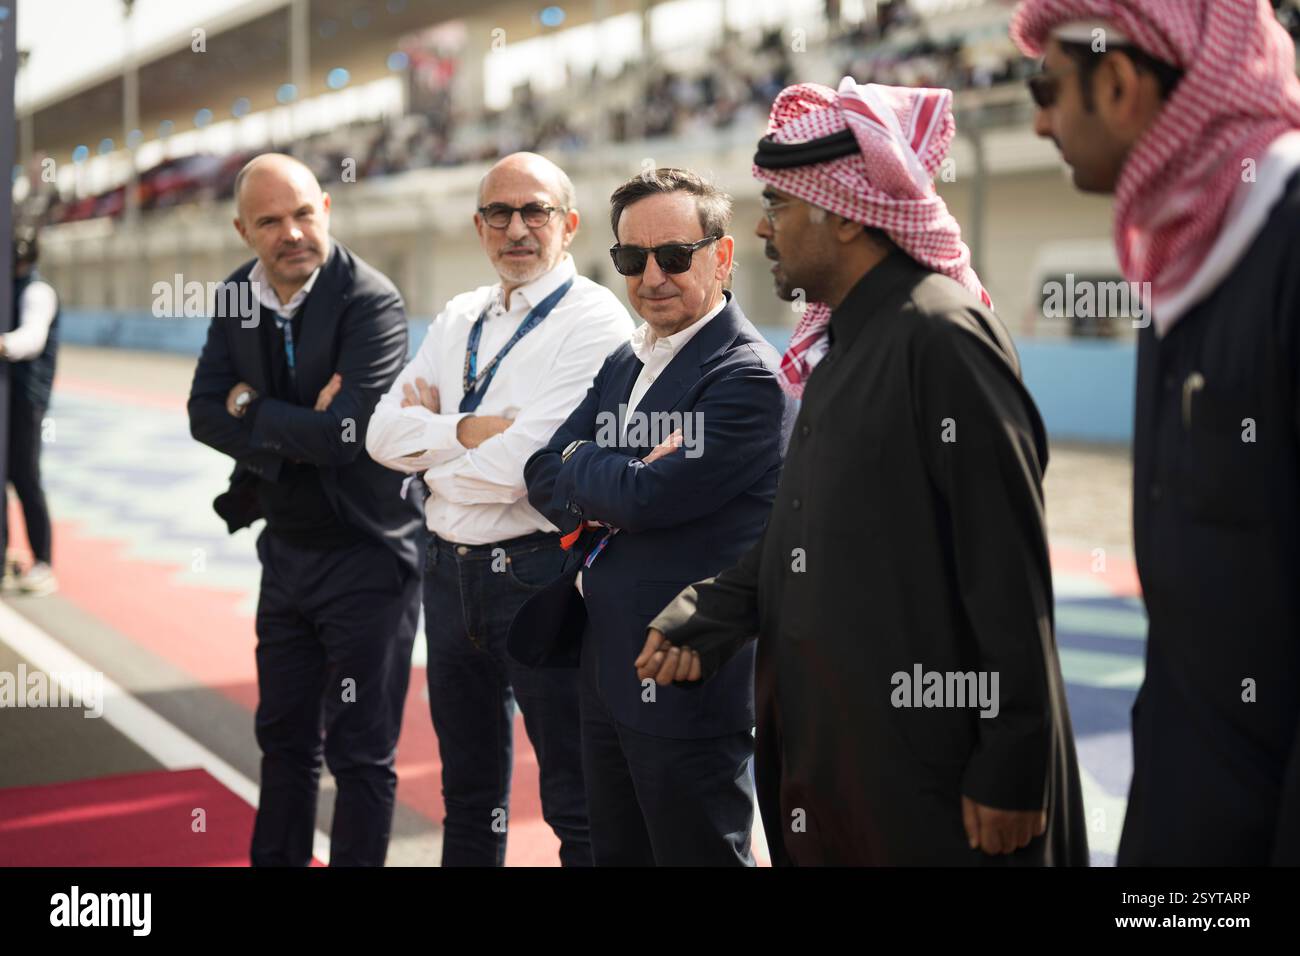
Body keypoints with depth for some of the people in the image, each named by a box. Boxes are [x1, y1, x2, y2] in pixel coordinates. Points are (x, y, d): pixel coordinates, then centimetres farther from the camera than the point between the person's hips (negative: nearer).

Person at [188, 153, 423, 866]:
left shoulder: (371, 301, -19)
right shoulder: (238, 298, 3)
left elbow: (345, 435, -28)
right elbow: (205, 414, -3)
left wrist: (250, 407, -15)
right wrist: (295, 433, -18)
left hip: (364, 558, -7)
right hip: (286, 551, 7)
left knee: (360, 753, 3)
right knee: (284, 738, 21)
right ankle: (275, 859, 36)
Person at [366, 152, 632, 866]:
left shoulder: (594, 320, -11)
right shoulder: (458, 320, 12)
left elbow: (518, 468, -20)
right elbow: (382, 434, 3)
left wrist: (430, 435, -4)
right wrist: (467, 431, -12)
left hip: (540, 573, -7)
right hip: (450, 569, 7)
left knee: (578, 806, 3)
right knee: (469, 795, 20)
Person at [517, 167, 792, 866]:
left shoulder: (747, 377, -16)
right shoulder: (623, 365, 12)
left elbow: (647, 497, -22)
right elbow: (542, 474, 5)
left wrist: (581, 470, -4)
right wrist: (613, 485, -14)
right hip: (608, 671, 9)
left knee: (696, 851, 4)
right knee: (617, 853, 20)